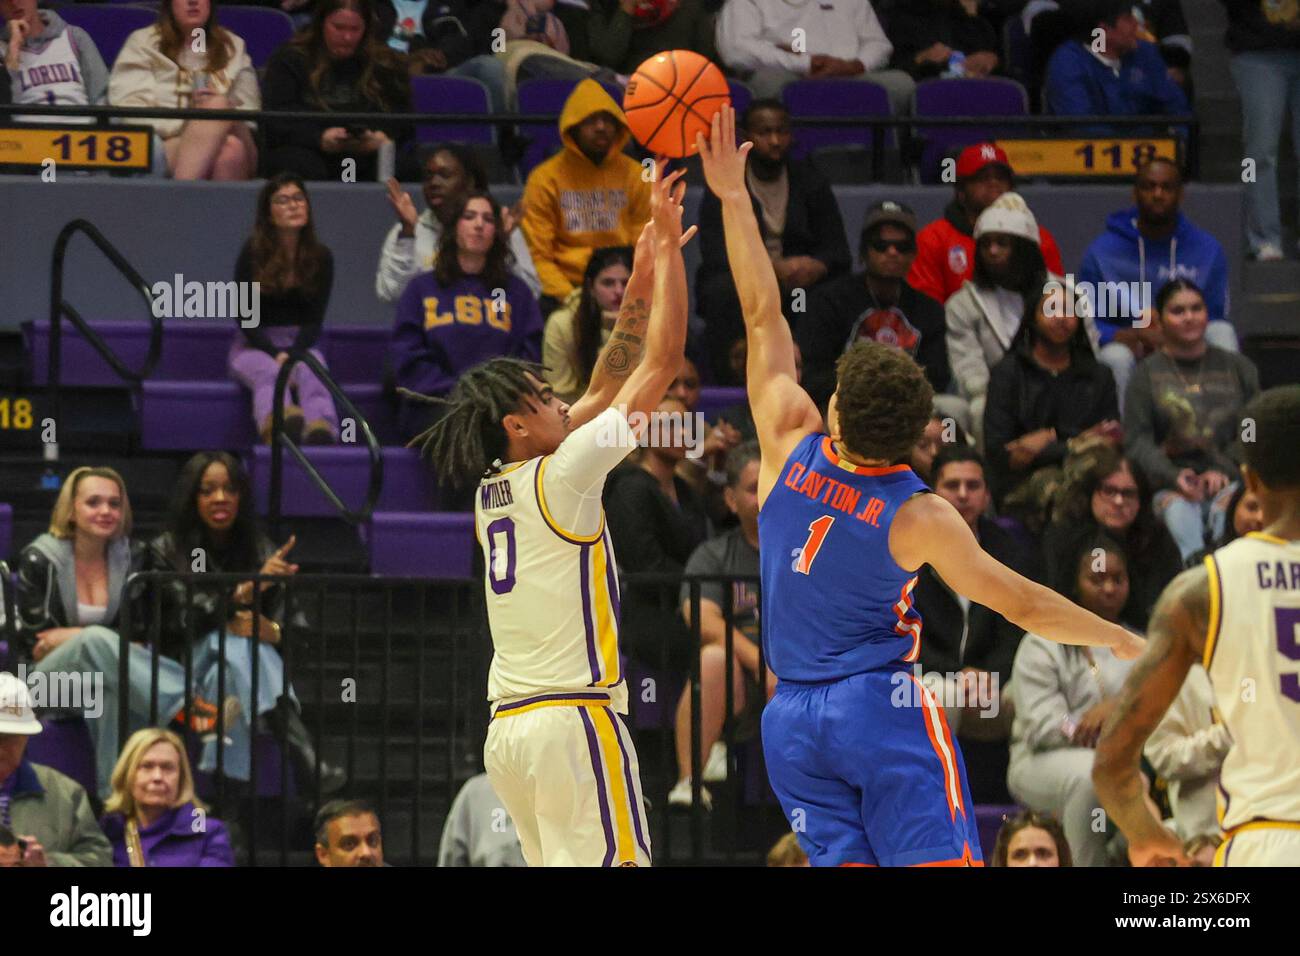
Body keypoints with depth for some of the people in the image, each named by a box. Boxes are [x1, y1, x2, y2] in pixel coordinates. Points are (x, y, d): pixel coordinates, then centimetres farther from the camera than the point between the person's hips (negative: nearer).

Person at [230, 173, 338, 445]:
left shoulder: (321, 257, 5)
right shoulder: (253, 253, -1)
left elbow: (315, 319, 2)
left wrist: (292, 354, -17)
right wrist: (276, 356, -18)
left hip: (301, 344, 2)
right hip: (254, 345, -2)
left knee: (312, 373, -35)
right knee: (269, 373, -38)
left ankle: (321, 431, -68)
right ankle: (277, 425, -74)